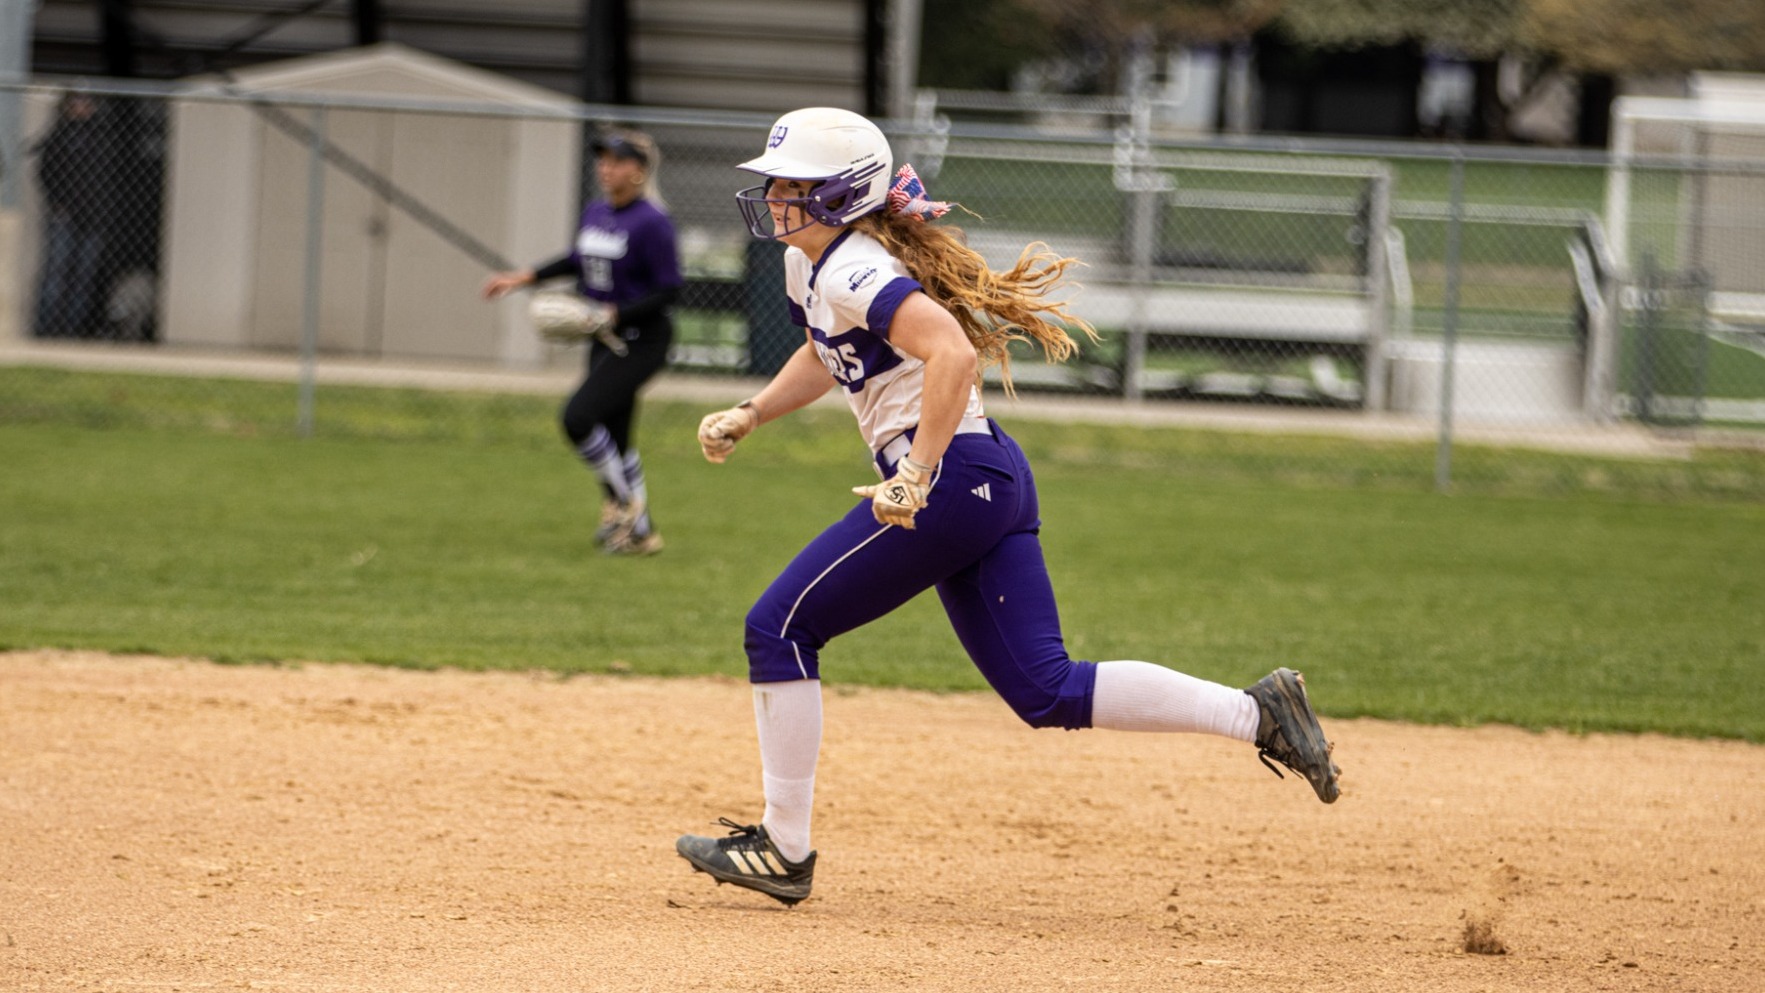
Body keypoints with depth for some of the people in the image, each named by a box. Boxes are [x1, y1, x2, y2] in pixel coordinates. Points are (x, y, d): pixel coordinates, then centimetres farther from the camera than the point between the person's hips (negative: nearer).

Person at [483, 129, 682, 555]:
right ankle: (640, 531, 23)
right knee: (614, 437, 11)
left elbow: (668, 289, -18)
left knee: (578, 416, -19)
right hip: (605, 342, 8)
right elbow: (578, 261, 24)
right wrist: (526, 277, 17)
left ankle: (624, 503, -3)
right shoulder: (594, 213, 6)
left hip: (641, 340, -8)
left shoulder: (651, 223, -18)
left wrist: (616, 314, -25)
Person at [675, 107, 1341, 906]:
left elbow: (953, 353, -30)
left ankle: (782, 850, 2)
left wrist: (916, 476, -32)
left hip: (952, 479, -10)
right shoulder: (807, 266, 16)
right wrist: (748, 417, 24)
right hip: (993, 482, 10)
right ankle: (1255, 713, -1)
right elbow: (825, 355, 38)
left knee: (780, 628, -2)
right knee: (1047, 690, 5)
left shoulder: (851, 270, -14)